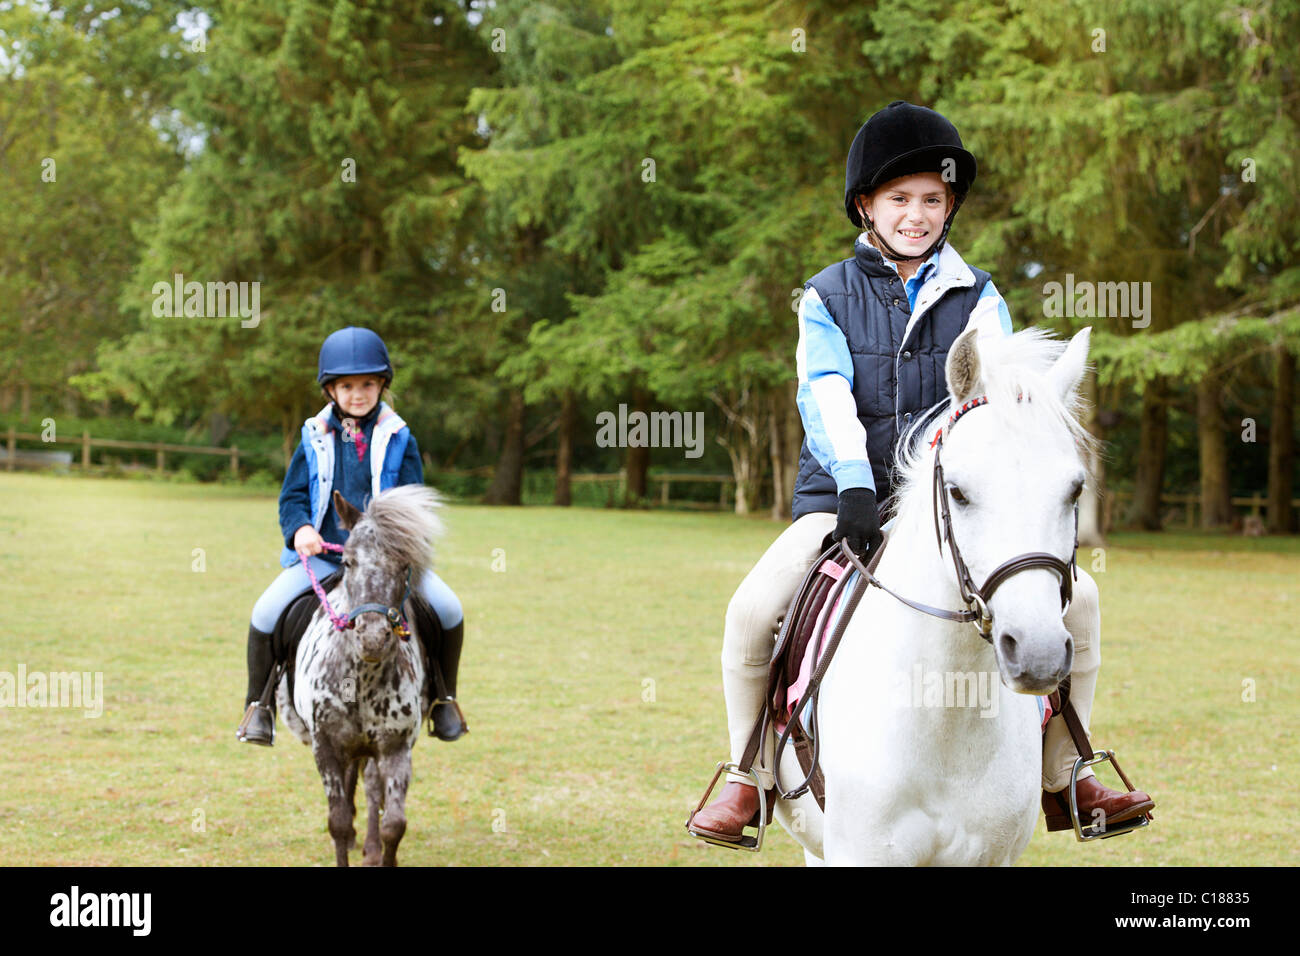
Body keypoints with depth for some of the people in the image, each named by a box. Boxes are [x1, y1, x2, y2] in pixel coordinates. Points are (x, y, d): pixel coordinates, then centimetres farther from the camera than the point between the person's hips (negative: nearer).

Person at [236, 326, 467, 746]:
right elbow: (292, 496, 5)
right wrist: (300, 529, -17)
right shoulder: (315, 439, 6)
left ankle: (445, 698, 7)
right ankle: (258, 703, 0)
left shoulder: (398, 439, 4)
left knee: (449, 608, -17)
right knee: (266, 612, -21)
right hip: (320, 555, 0)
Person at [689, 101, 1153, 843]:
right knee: (752, 609, -25)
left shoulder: (977, 298, 8)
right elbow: (826, 399, -11)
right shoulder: (827, 298, 5)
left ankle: (1063, 780, 3)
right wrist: (854, 485, -28)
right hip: (845, 498, -1)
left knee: (1076, 595, -14)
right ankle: (750, 776, -1)